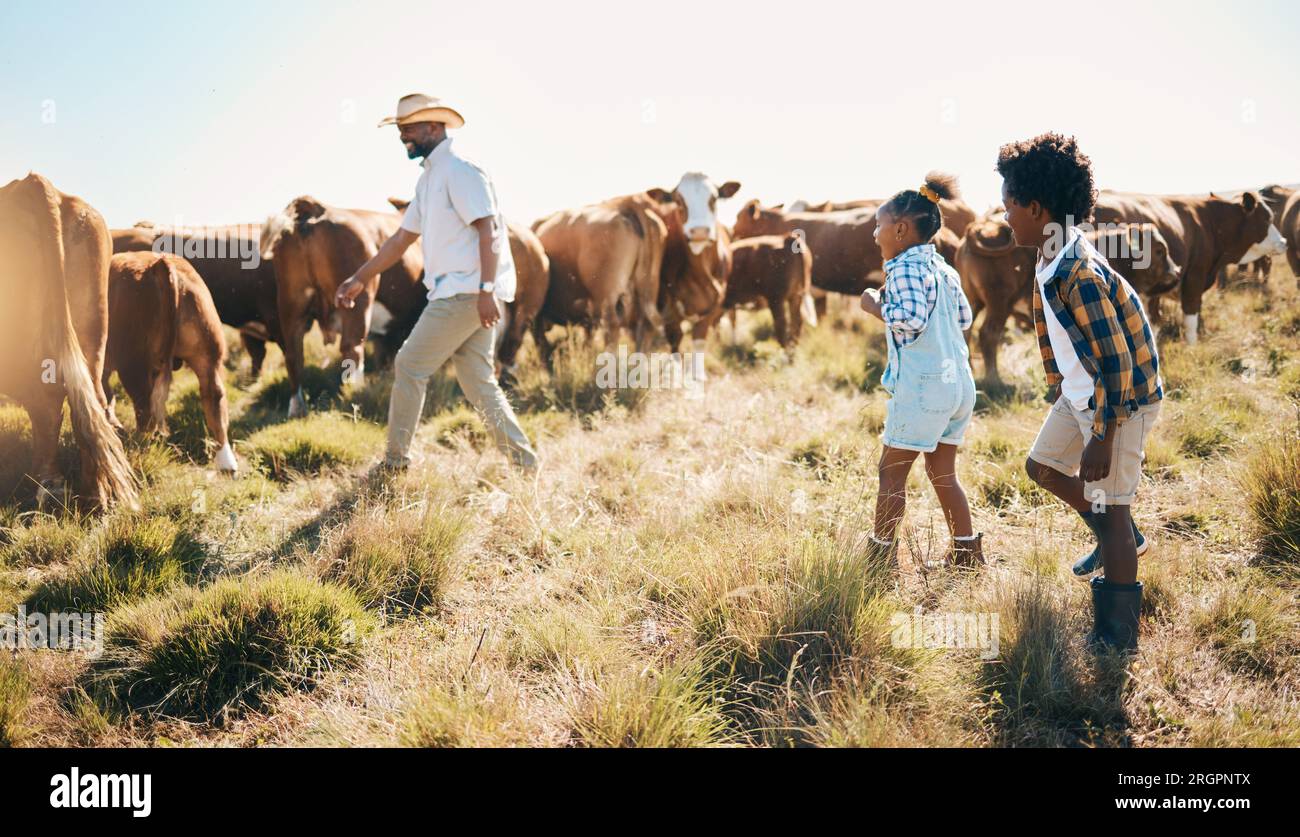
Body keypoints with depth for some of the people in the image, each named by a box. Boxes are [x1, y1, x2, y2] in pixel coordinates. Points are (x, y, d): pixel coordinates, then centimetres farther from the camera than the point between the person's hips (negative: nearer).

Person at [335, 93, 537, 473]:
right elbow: (403, 237, 25)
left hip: (468, 292, -9)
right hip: (460, 295, 9)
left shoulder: (459, 170, -10)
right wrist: (360, 278, 25)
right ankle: (524, 463, 10)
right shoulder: (430, 177, 20)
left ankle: (395, 463, 7)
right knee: (479, 382, 9)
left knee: (410, 367, -3)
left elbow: (488, 230, -19)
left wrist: (486, 290, -27)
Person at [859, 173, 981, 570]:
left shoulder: (906, 269, -12)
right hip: (959, 383, 9)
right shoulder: (943, 269, 14)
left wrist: (875, 306, -12)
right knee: (942, 471, 16)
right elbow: (964, 317, 24)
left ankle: (881, 550, 6)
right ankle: (967, 551, 19)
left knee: (892, 470, 1)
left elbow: (911, 318, -26)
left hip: (922, 386, -9)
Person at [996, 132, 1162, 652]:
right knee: (1042, 466, 21)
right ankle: (1123, 541, 37)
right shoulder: (1054, 263, 1)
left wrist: (1102, 439, -24)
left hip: (1121, 400, -10)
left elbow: (1116, 366, -28)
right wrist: (1057, 387, 25)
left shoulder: (1080, 275, -30)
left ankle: (1117, 640, 7)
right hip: (1082, 393, 10)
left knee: (1110, 511, -3)